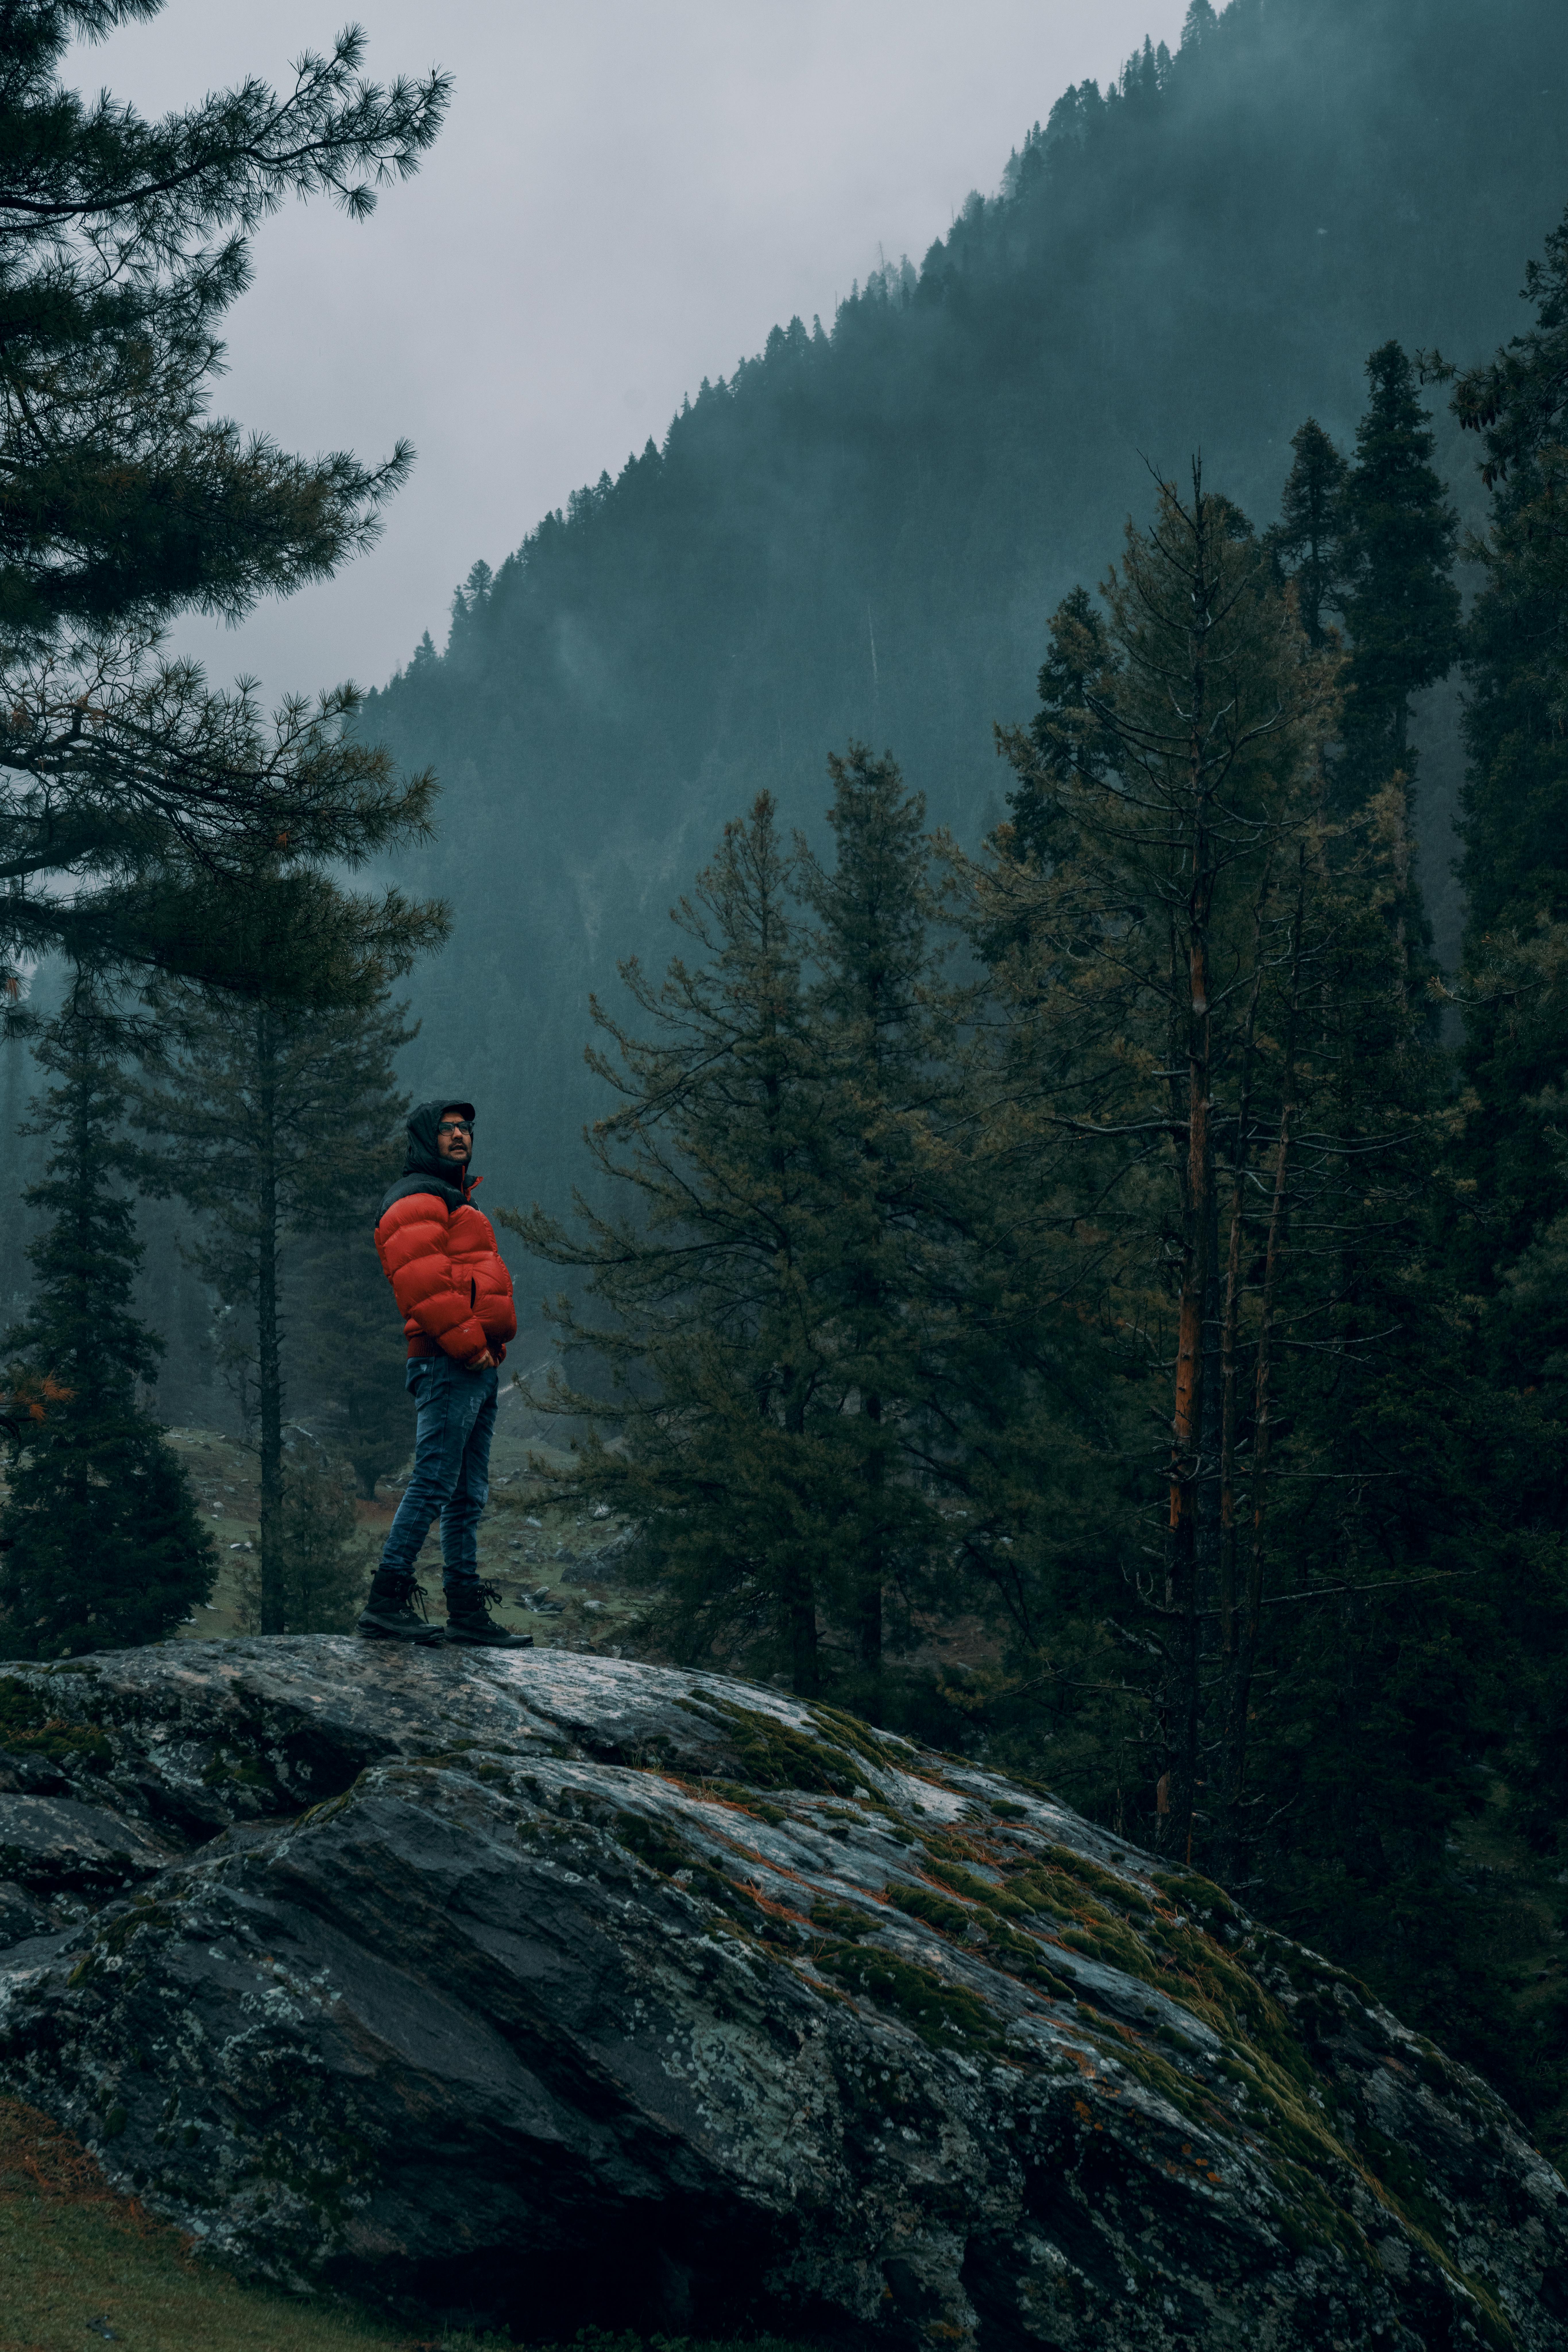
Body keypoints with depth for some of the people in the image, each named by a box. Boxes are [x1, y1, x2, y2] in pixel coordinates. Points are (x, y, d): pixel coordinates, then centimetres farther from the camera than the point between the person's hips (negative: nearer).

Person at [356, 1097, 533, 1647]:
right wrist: (468, 1343, -21)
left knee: (468, 1496, 10)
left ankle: (467, 1611, 12)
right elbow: (423, 1281, -19)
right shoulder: (416, 1202, -5)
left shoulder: (452, 1203, 28)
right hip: (447, 1366, -11)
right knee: (433, 1484, -13)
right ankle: (387, 1601, -14)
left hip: (475, 1367, 11)